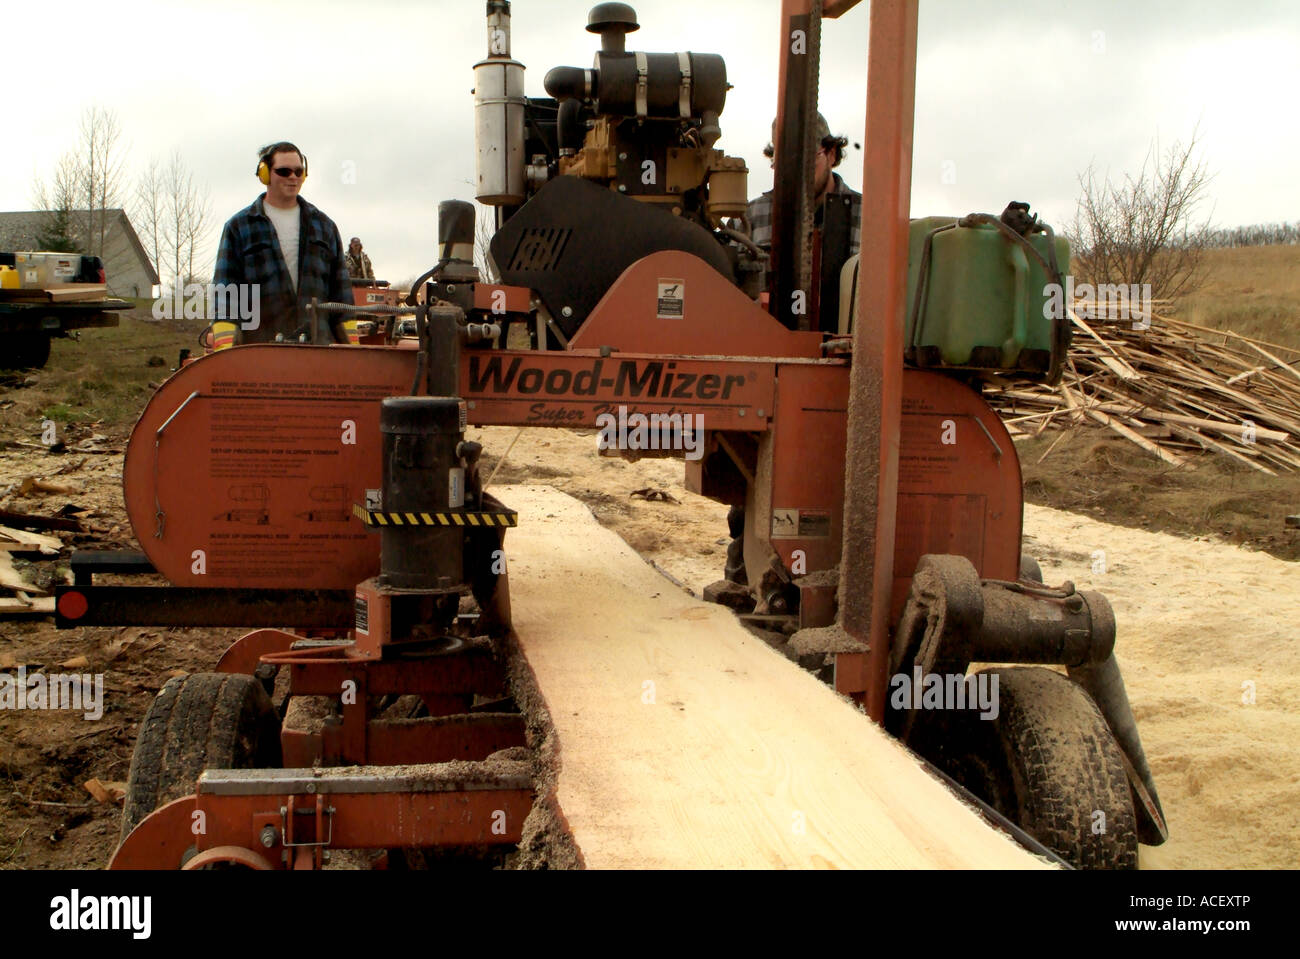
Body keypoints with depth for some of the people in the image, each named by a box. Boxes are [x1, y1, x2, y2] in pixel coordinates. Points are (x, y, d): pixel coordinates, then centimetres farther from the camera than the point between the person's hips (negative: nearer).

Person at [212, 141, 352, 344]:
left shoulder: (324, 225, 19)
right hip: (259, 346, -2)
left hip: (319, 345, 2)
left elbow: (340, 287, 18)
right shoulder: (238, 226, 10)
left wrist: (349, 344, 9)